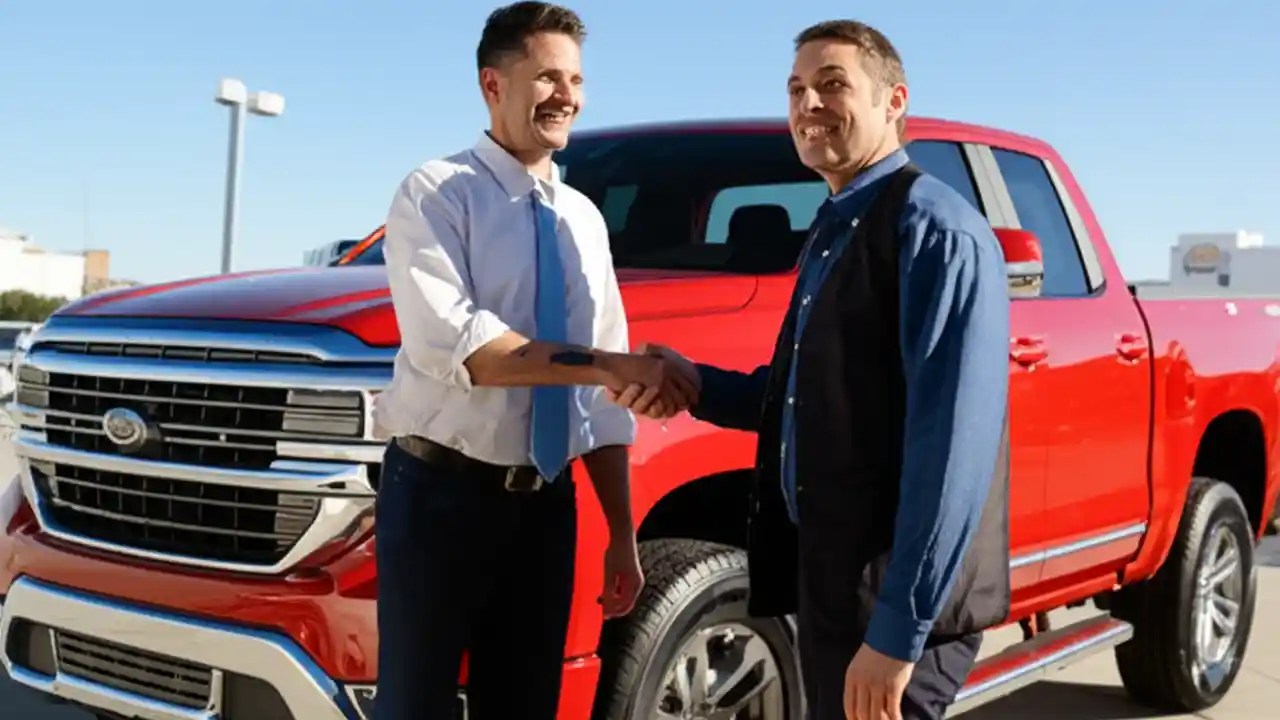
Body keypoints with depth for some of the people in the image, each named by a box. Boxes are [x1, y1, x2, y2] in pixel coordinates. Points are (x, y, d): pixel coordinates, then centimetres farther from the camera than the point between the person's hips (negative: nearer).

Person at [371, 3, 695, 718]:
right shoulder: (436, 193, -6)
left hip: (546, 505, 6)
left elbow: (604, 401, 10)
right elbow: (454, 345, -22)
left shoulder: (584, 219, 11)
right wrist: (610, 365, -24)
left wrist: (622, 533, 8)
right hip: (441, 497, -5)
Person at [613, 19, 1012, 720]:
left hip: (892, 590, -9)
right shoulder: (832, 230, 13)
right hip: (830, 573, 9)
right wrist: (697, 385, 3)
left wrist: (898, 628, -25)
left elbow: (955, 443, -23)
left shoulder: (934, 227, -16)